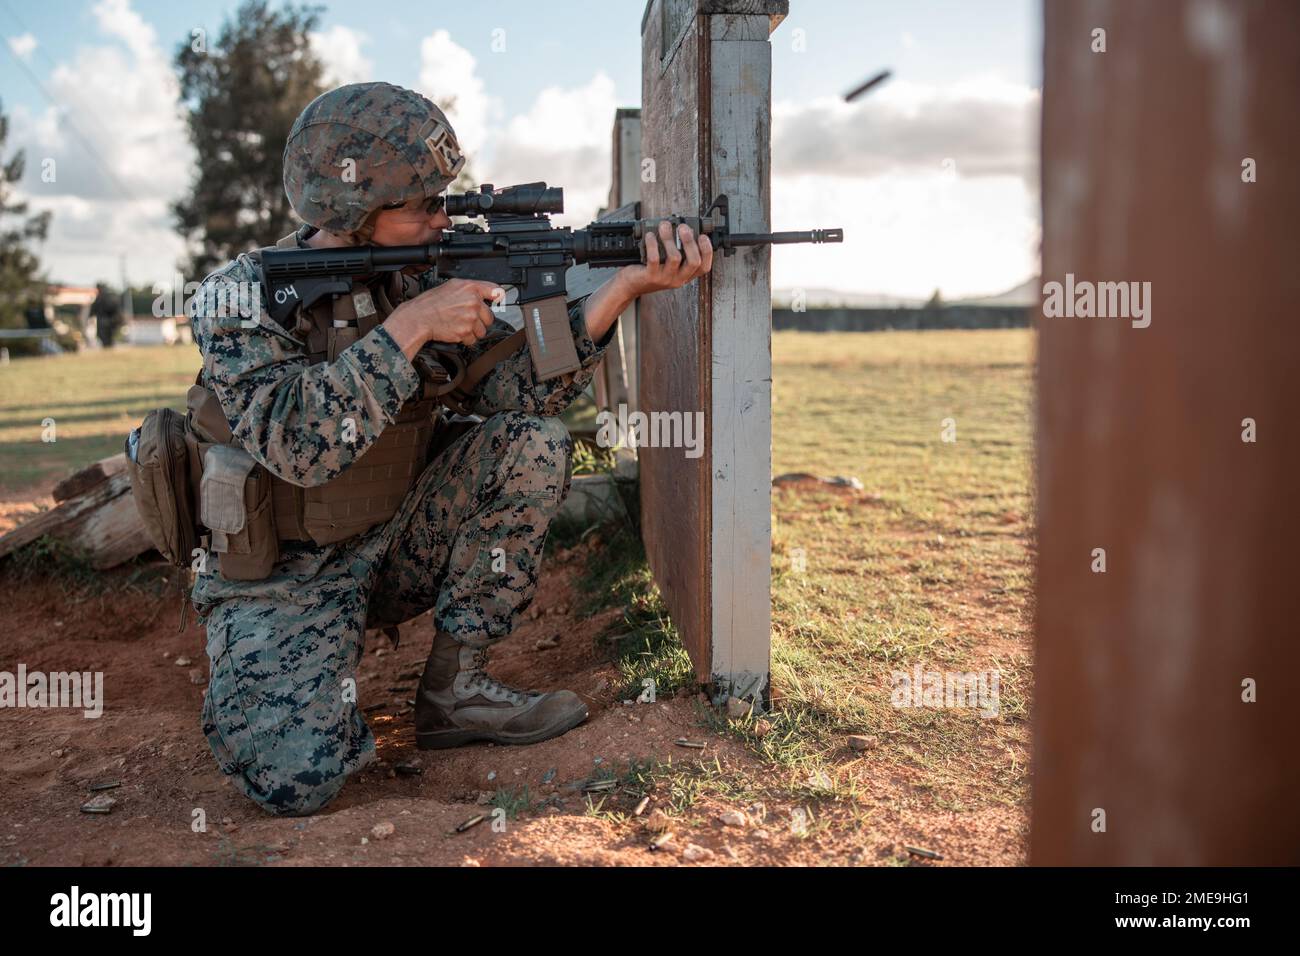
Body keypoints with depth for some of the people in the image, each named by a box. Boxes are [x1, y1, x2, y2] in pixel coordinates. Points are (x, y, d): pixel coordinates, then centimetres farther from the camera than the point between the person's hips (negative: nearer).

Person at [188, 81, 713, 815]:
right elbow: (297, 443, -33)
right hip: (286, 579, -5)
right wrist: (408, 328, -34)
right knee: (295, 775, -27)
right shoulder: (241, 298, -17)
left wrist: (625, 287, -25)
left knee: (535, 445, -17)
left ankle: (453, 689, -7)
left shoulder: (423, 273, -4)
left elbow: (517, 389, -14)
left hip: (397, 541, 5)